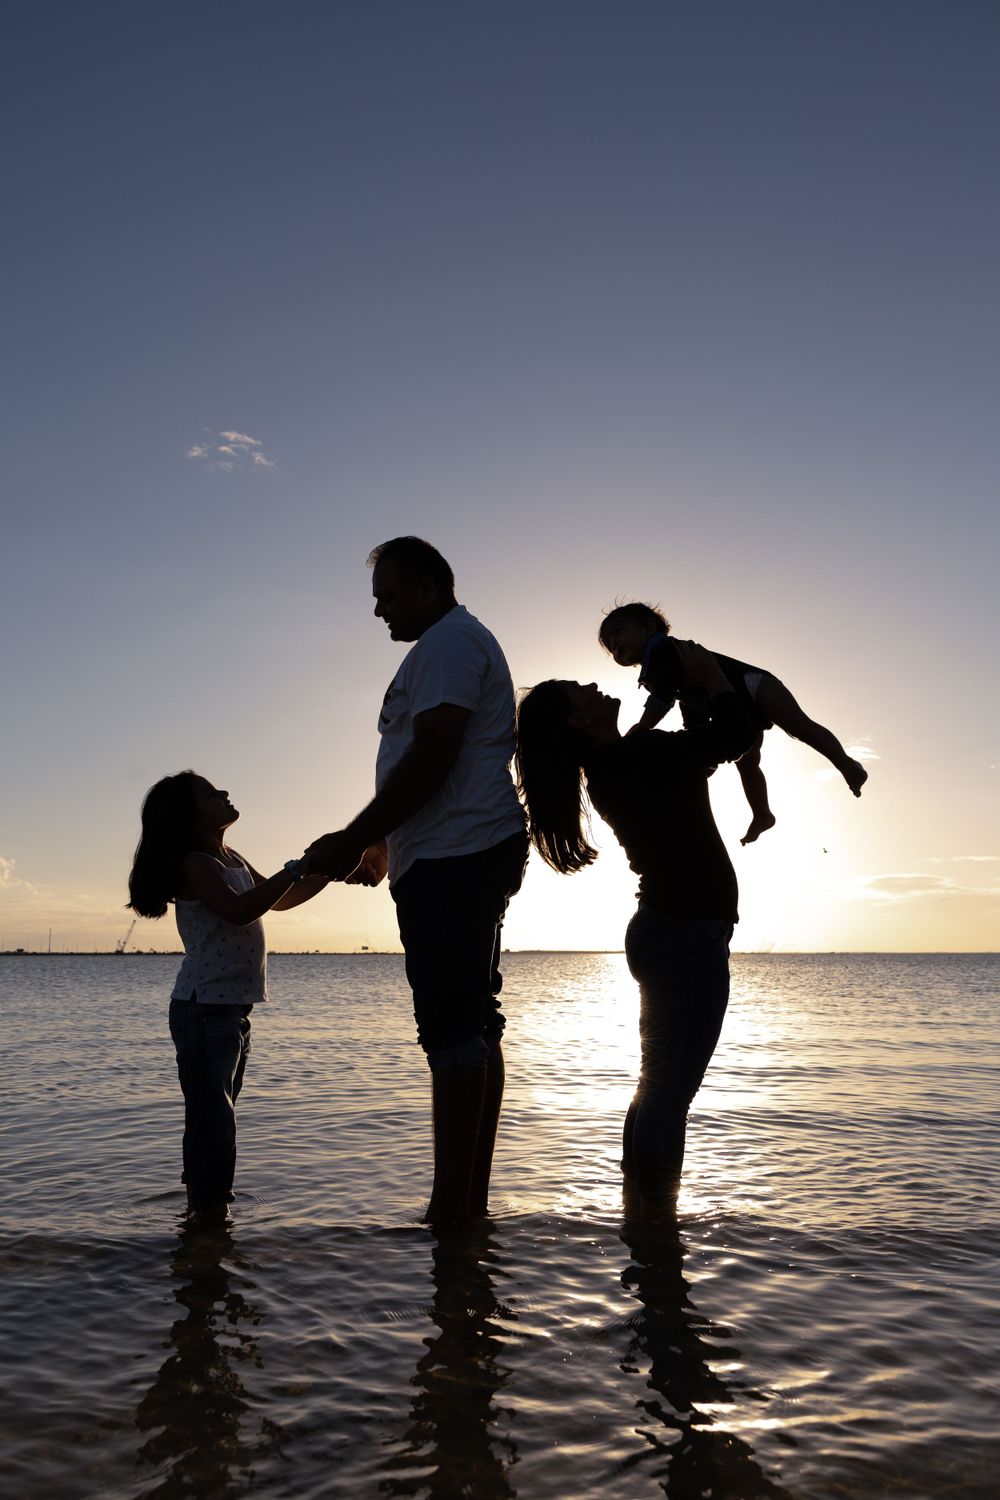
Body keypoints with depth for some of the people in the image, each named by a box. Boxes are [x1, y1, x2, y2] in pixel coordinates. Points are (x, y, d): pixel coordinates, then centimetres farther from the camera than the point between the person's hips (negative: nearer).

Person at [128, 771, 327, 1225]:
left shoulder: (233, 860, 13)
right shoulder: (194, 864, -14)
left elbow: (279, 900, 25)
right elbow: (238, 910, -30)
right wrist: (295, 869, -25)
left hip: (233, 1006, 9)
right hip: (203, 1008, -9)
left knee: (215, 1115, 18)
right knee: (212, 1115, -7)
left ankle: (201, 1200, 31)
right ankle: (207, 1208, 0)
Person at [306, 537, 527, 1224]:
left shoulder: (449, 641, -5)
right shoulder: (459, 643, 27)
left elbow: (431, 759, -17)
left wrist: (353, 841, -13)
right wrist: (383, 844, 25)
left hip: (453, 859, -11)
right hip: (470, 858, 11)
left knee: (453, 1027, -11)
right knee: (472, 1025, 10)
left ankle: (450, 1210, -7)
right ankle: (473, 1200, 17)